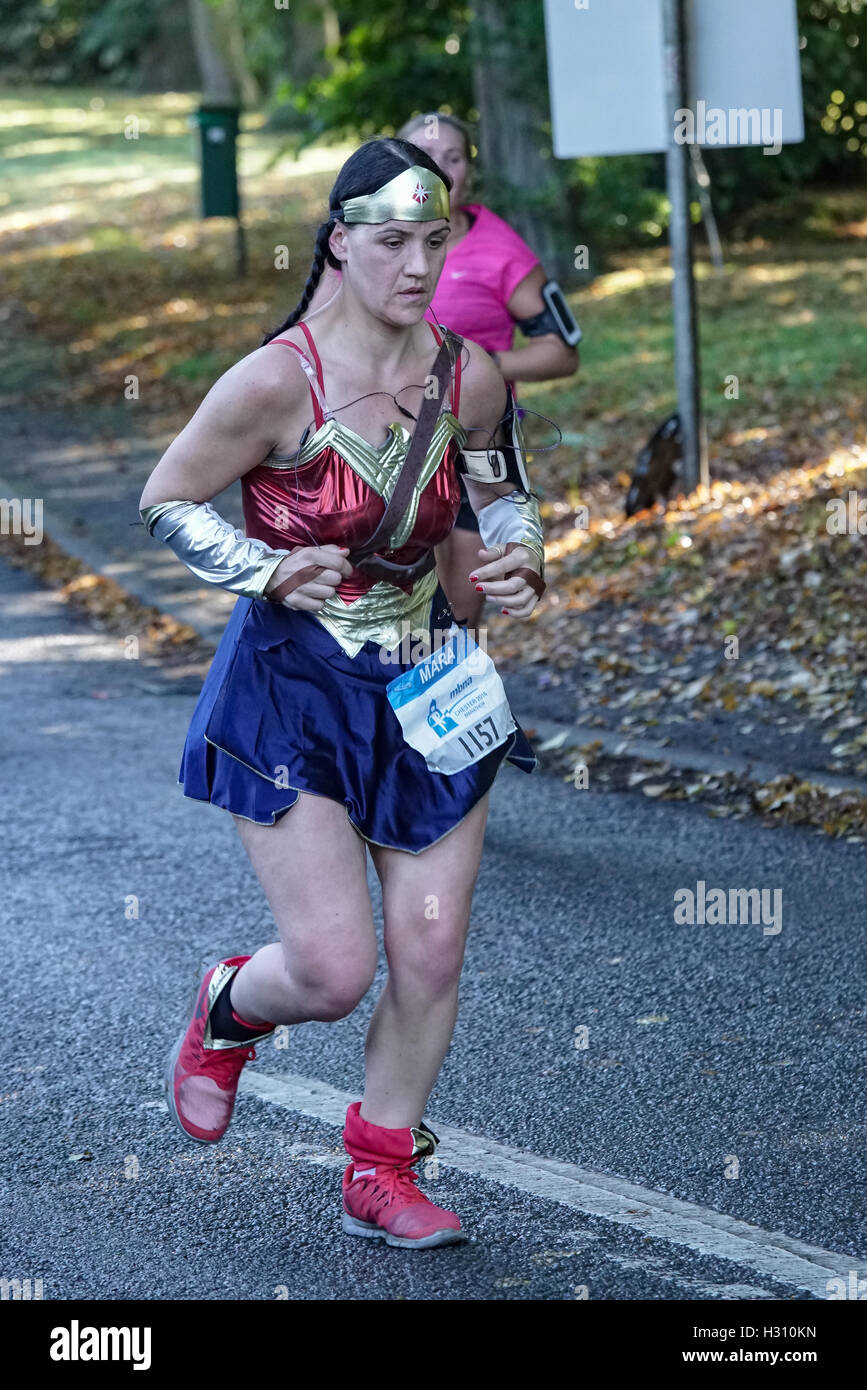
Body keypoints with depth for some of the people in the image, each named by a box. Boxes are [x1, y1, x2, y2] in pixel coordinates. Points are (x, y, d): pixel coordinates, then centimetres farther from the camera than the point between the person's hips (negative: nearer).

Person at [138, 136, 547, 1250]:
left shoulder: (470, 377, -5)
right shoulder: (278, 381, -18)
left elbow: (500, 490, 16)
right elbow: (166, 502, -8)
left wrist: (520, 555, -5)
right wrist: (274, 572, -21)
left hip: (428, 689, 5)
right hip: (293, 696, -4)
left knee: (430, 952, 3)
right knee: (334, 971, -7)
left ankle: (381, 1174, 23)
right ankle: (229, 1010, 30)